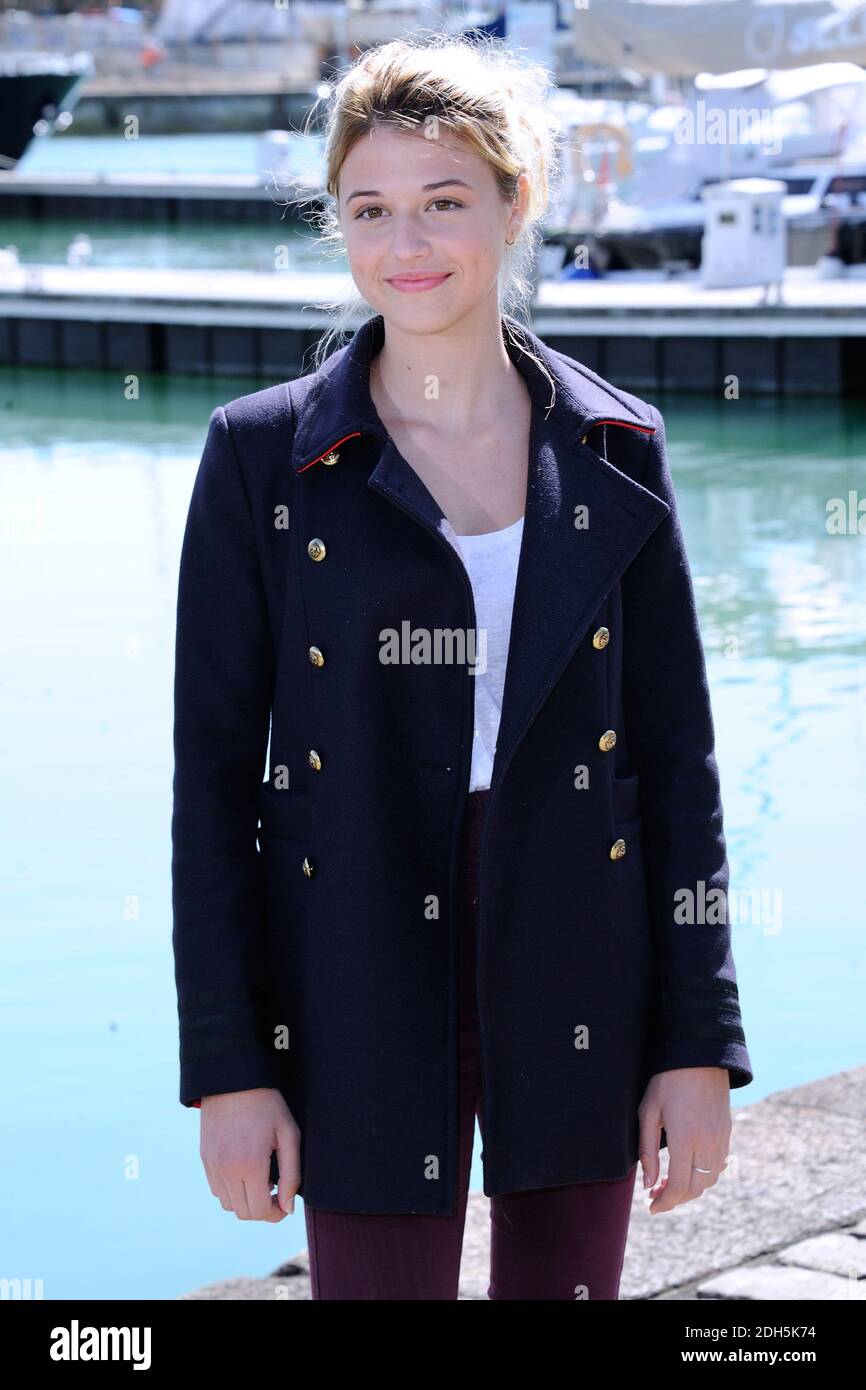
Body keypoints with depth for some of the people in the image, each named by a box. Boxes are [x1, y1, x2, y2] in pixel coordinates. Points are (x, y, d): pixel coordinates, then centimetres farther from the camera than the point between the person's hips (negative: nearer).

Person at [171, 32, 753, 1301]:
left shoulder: (614, 449, 3)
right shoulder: (264, 455, -3)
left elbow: (676, 755, 4)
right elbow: (212, 776, -2)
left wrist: (700, 1045, 0)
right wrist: (228, 1066, -6)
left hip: (577, 996, 2)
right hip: (366, 1000, -2)